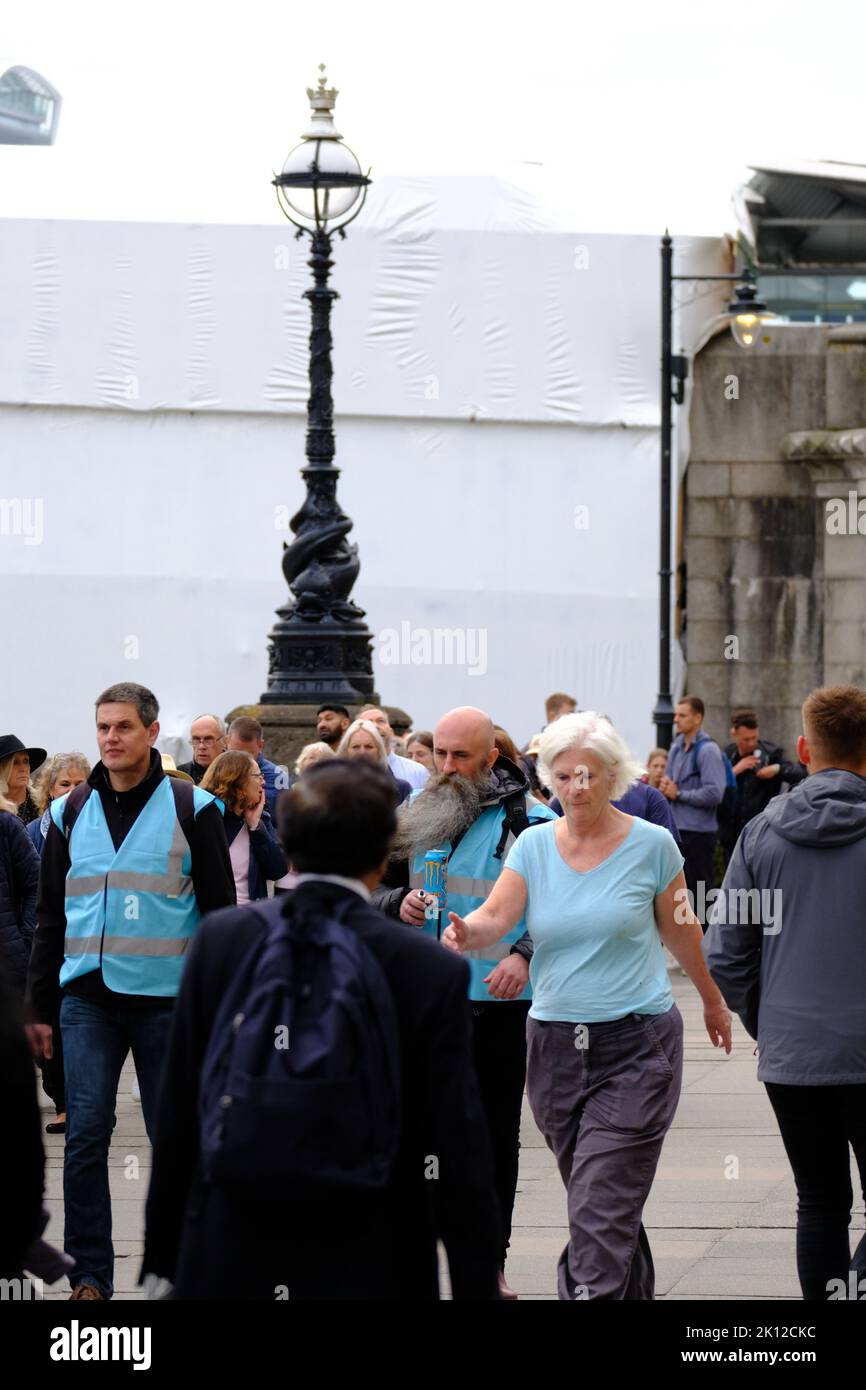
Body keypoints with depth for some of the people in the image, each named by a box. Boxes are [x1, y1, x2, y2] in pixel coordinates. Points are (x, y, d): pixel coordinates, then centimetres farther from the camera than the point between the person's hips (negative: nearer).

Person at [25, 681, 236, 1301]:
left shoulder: (191, 809, 0)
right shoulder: (71, 813, 9)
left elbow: (219, 911, 1)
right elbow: (51, 918, 13)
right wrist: (41, 1009, 9)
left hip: (167, 997, -2)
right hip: (87, 998, 2)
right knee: (86, 1134, -5)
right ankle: (90, 1276, 0)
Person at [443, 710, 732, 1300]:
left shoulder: (650, 845, -3)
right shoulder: (534, 844, 4)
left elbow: (680, 929, 10)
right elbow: (498, 916, -8)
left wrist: (713, 1001, 22)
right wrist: (466, 932, -31)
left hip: (636, 1043, -4)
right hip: (556, 1044, 4)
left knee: (601, 1209, -13)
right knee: (607, 1204, 13)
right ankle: (636, 1292, 30)